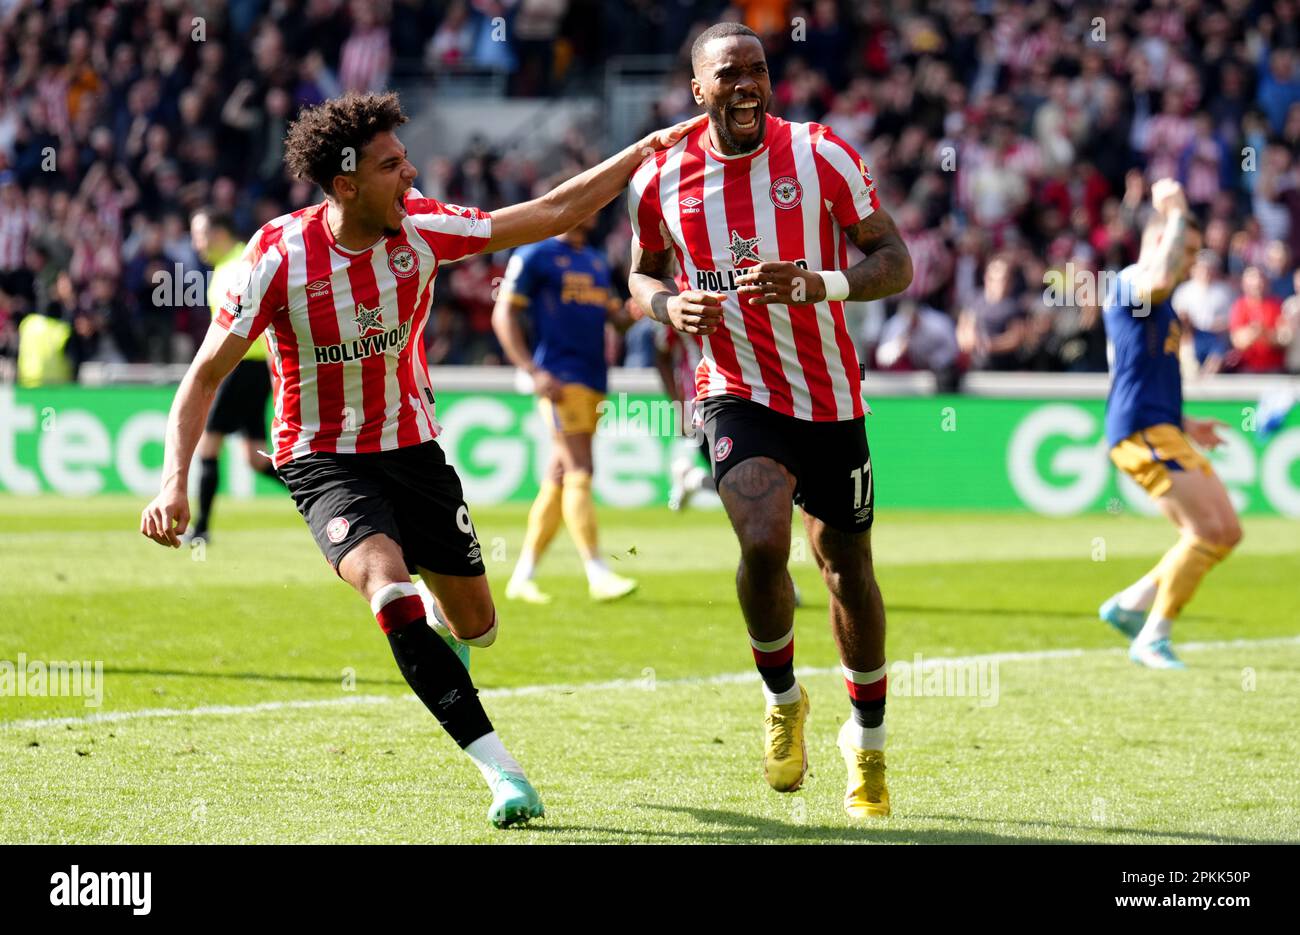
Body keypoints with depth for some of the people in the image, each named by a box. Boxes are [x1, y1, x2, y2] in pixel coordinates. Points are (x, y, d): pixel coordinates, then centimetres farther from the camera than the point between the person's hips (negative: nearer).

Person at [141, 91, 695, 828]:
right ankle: (499, 769, -31)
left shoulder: (421, 229, -11)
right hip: (324, 458, -4)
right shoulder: (279, 257, -20)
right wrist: (174, 482, -26)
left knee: (475, 622, 8)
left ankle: (440, 631, 51)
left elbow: (549, 216, -1)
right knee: (389, 582, -30)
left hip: (413, 448, 4)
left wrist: (642, 153, -5)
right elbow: (207, 374, -15)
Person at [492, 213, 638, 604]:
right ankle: (597, 574, -14)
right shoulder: (533, 256, -3)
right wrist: (534, 372, -16)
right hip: (561, 378, -8)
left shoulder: (597, 262, 19)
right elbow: (503, 315, -6)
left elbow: (614, 315, 24)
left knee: (559, 476, 8)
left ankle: (522, 577, 13)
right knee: (580, 472, -13)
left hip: (594, 380, 8)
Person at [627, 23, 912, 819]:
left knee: (848, 569, 9)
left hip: (829, 395, 1)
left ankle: (868, 739, 32)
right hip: (736, 392, 0)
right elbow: (642, 276, 13)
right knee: (764, 543, -25)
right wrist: (670, 305, -11)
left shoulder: (821, 156, -9)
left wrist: (816, 284, -27)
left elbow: (895, 265, -8)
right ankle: (783, 701, 3)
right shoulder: (661, 180, -4)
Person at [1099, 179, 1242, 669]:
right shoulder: (1131, 281, -5)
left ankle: (1131, 604, 10)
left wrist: (1186, 423, 23)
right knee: (1208, 529, -17)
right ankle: (1153, 638, -12)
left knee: (1225, 533, 6)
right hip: (1142, 431, -10)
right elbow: (1161, 277, -32)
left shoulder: (1158, 306, 25)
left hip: (1163, 431, 10)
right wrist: (1177, 214, -20)